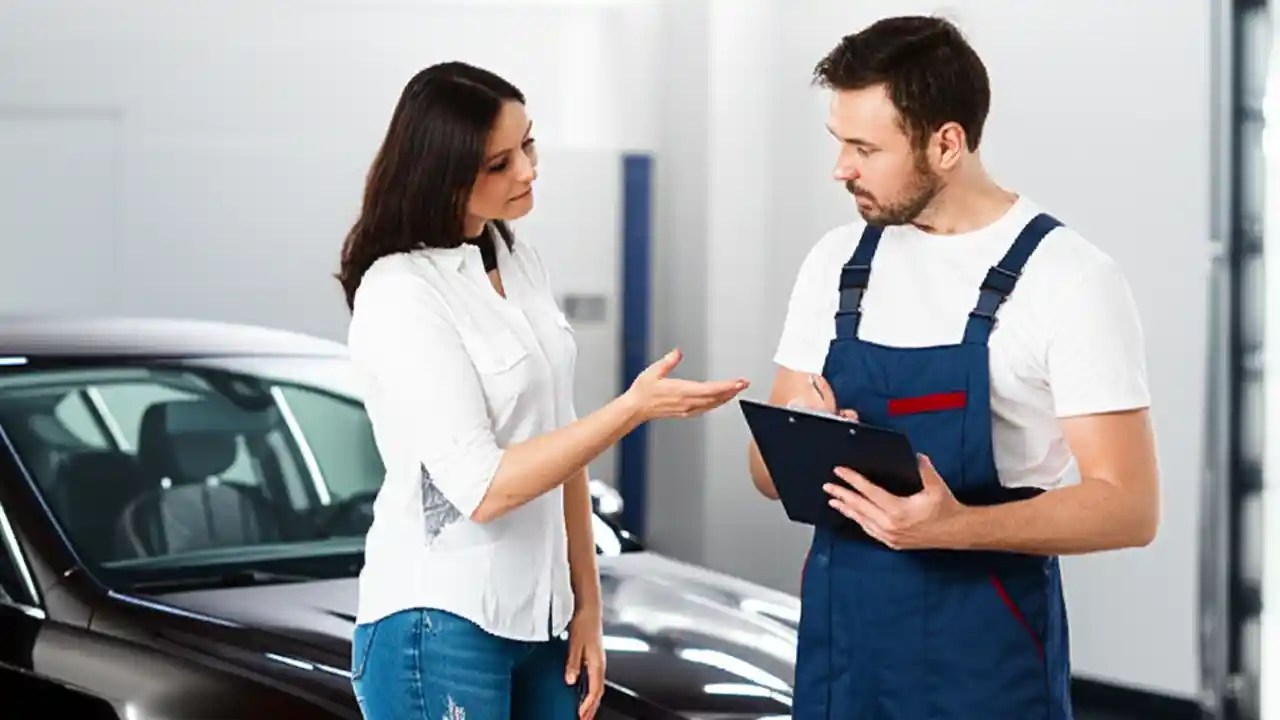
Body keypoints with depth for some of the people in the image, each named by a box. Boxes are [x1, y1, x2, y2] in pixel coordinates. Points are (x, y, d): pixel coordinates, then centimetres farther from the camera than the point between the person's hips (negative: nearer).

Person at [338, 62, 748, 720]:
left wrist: (587, 604, 10)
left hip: (539, 616, 7)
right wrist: (635, 408, -23)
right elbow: (483, 487, -20)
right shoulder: (400, 295, -15)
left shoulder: (519, 264, 8)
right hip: (441, 627, -7)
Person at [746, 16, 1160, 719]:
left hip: (983, 649, -5)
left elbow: (1127, 506, -15)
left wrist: (956, 526, -30)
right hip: (839, 633, 5)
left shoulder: (1069, 279, -12)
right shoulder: (837, 262, 4)